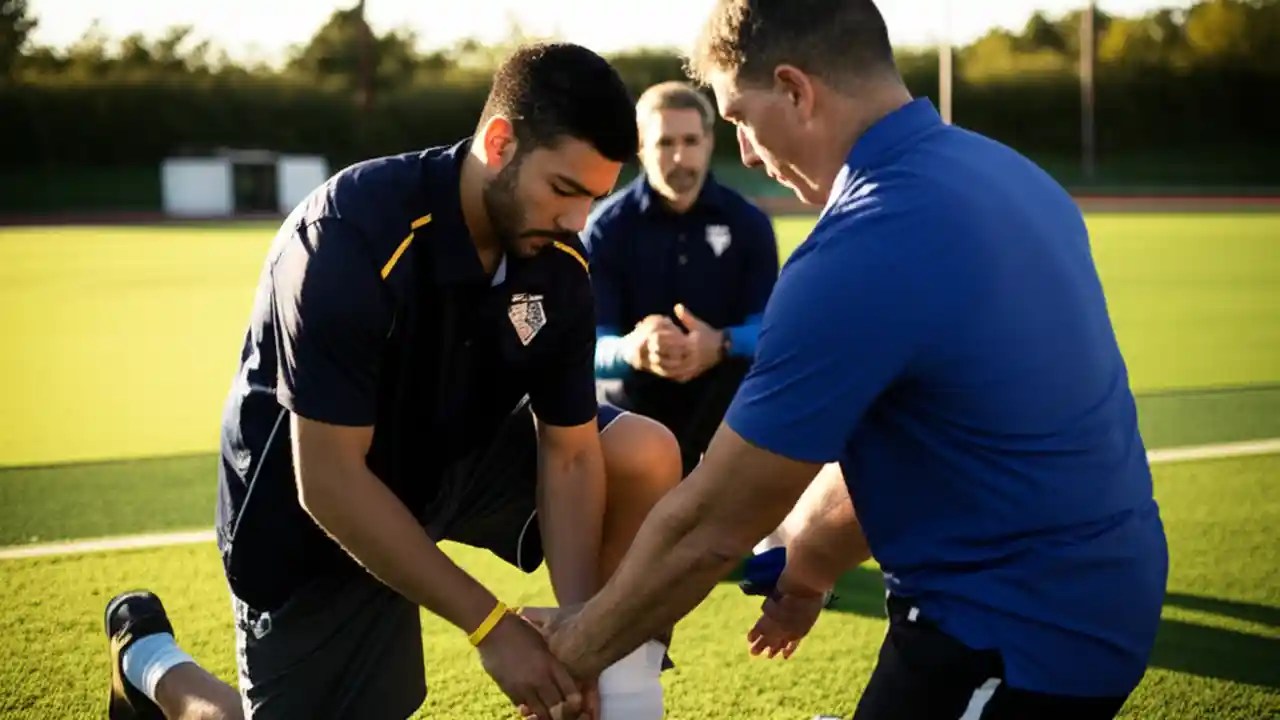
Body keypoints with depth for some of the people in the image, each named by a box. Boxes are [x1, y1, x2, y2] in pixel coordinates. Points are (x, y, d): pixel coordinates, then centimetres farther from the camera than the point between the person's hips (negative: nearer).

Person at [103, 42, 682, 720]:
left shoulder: (558, 262, -16)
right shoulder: (352, 239, -34)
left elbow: (568, 454, -10)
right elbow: (328, 480, -33)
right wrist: (490, 624, -30)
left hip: (457, 457, 5)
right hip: (308, 512, -5)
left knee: (647, 455, -15)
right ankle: (148, 659, 26)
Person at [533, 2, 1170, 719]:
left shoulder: (861, 254, -24)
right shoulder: (998, 170, 3)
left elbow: (710, 526, -16)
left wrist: (575, 648, -2)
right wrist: (811, 571, 21)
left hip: (1019, 634, -8)